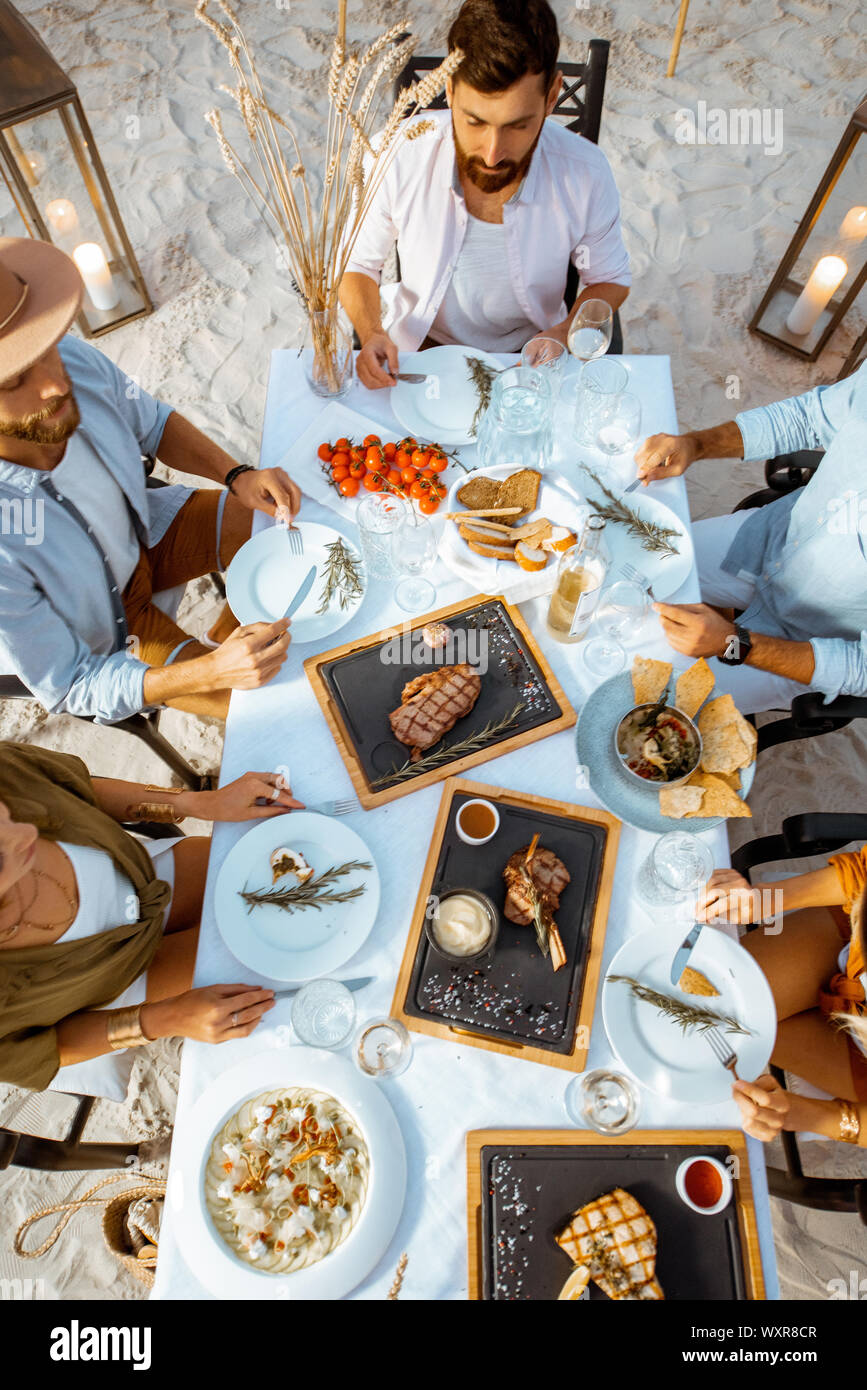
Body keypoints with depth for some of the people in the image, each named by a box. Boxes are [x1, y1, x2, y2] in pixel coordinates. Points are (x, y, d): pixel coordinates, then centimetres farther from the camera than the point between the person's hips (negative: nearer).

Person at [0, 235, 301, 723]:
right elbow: (71, 689, -26)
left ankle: (226, 642, 20)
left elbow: (152, 423, -2)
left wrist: (237, 475, -20)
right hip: (100, 639, -5)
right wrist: (212, 672, -39)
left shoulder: (75, 361, -27)